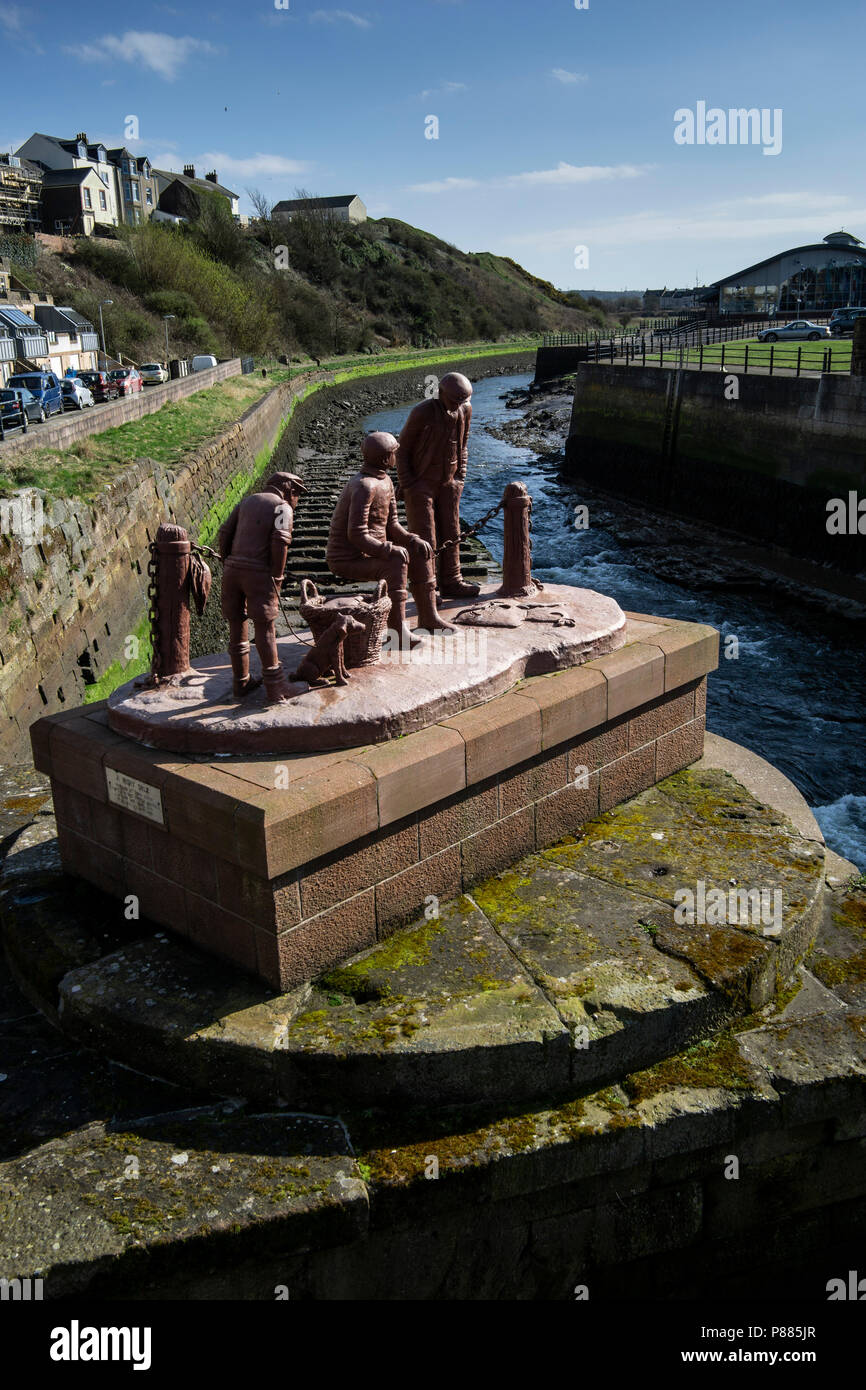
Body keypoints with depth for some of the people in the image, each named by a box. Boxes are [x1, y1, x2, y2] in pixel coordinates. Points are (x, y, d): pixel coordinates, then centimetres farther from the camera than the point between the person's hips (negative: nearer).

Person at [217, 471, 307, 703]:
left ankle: (241, 682, 21)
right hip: (259, 573, -6)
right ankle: (275, 689, 0)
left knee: (237, 625, 12)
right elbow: (280, 542, -13)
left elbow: (225, 533, 12)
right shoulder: (282, 508, 0)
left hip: (233, 569, 6)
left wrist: (227, 565, 15)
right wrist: (277, 578, -6)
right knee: (265, 628, -3)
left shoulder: (247, 501, 18)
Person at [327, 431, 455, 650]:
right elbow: (357, 535, -28)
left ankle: (428, 616, 11)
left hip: (369, 552, 10)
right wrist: (388, 549, -35)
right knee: (396, 560, -32)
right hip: (348, 560, -10)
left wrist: (413, 540, -6)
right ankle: (398, 629, -29)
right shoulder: (364, 486, -24)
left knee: (421, 551, 7)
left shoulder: (385, 482, 8)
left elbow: (392, 525, 11)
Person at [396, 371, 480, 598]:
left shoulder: (465, 409, -5)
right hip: (419, 483, -5)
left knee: (450, 533, 10)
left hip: (447, 483, 5)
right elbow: (403, 449, -11)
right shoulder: (421, 413, -21)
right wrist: (407, 486, -12)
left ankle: (451, 582, 20)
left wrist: (460, 477, 6)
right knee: (424, 539, -3)